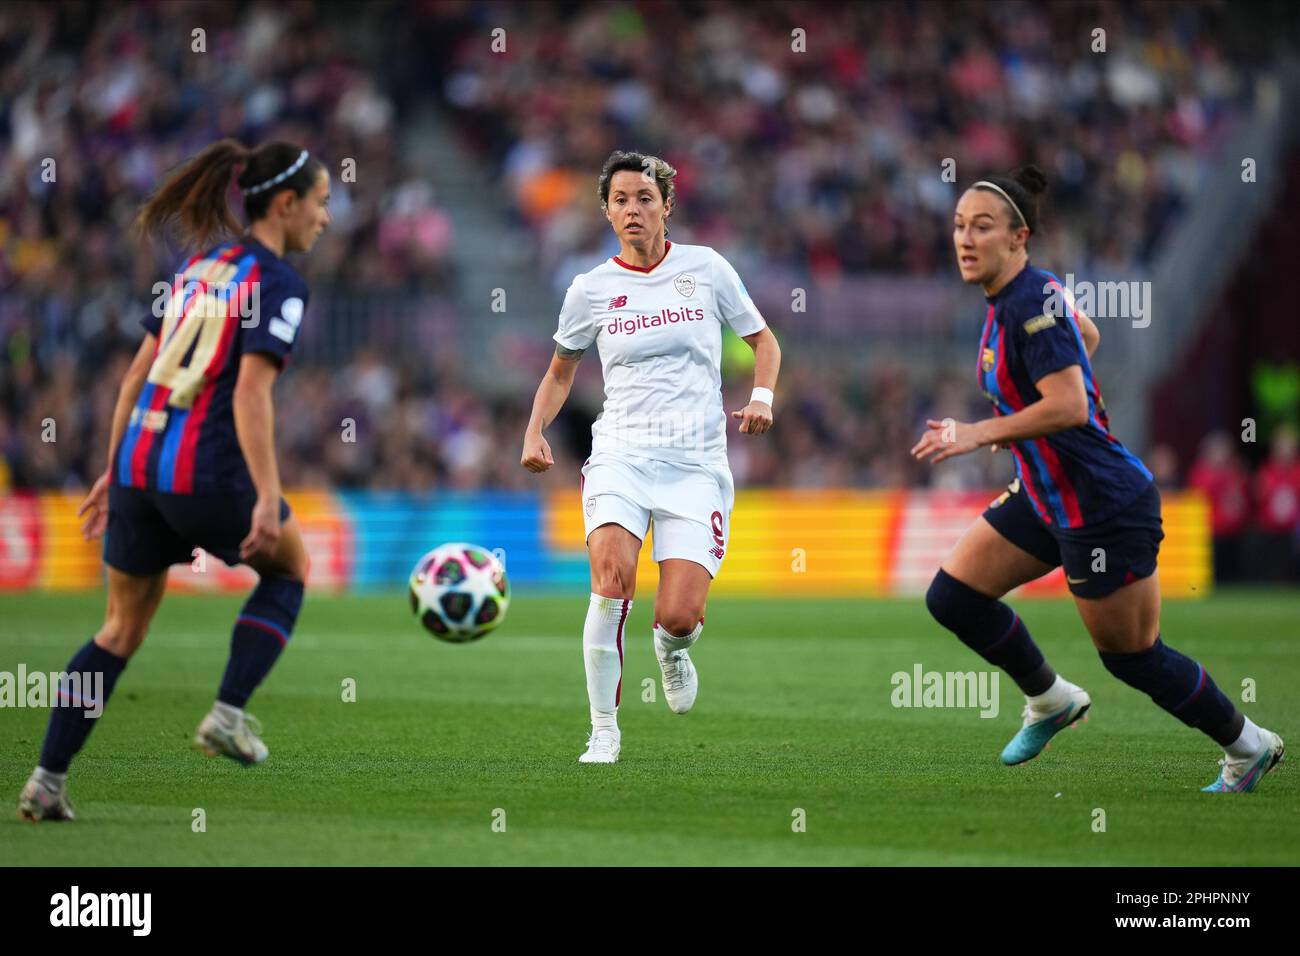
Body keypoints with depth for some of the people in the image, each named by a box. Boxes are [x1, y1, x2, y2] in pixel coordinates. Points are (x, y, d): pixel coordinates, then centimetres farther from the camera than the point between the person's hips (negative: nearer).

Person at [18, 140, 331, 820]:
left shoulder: (200, 267, 17)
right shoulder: (277, 282, -7)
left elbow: (138, 374, 17)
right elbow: (250, 393, -18)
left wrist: (114, 472, 22)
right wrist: (268, 499, -21)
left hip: (137, 461, 7)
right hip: (206, 474, -7)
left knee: (122, 627, 16)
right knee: (288, 566, 23)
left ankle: (46, 780, 8)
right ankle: (228, 715, 11)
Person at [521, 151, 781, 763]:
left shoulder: (706, 269, 4)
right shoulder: (591, 289, 7)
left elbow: (763, 341, 16)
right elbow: (561, 370, 22)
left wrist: (762, 396, -3)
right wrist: (535, 431, 6)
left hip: (697, 463, 0)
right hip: (621, 454, 0)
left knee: (679, 616, -13)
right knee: (612, 576, -27)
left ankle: (671, 646, 28)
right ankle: (604, 730, -15)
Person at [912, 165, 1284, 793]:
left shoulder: (1032, 304, -24)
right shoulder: (1010, 298, 4)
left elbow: (1068, 406, -33)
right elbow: (1086, 333, 23)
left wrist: (979, 434, -30)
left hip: (1104, 508, -9)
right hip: (1045, 497, 9)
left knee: (1135, 659, 3)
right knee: (952, 596, 6)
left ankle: (1248, 746, 24)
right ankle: (1051, 700, 27)